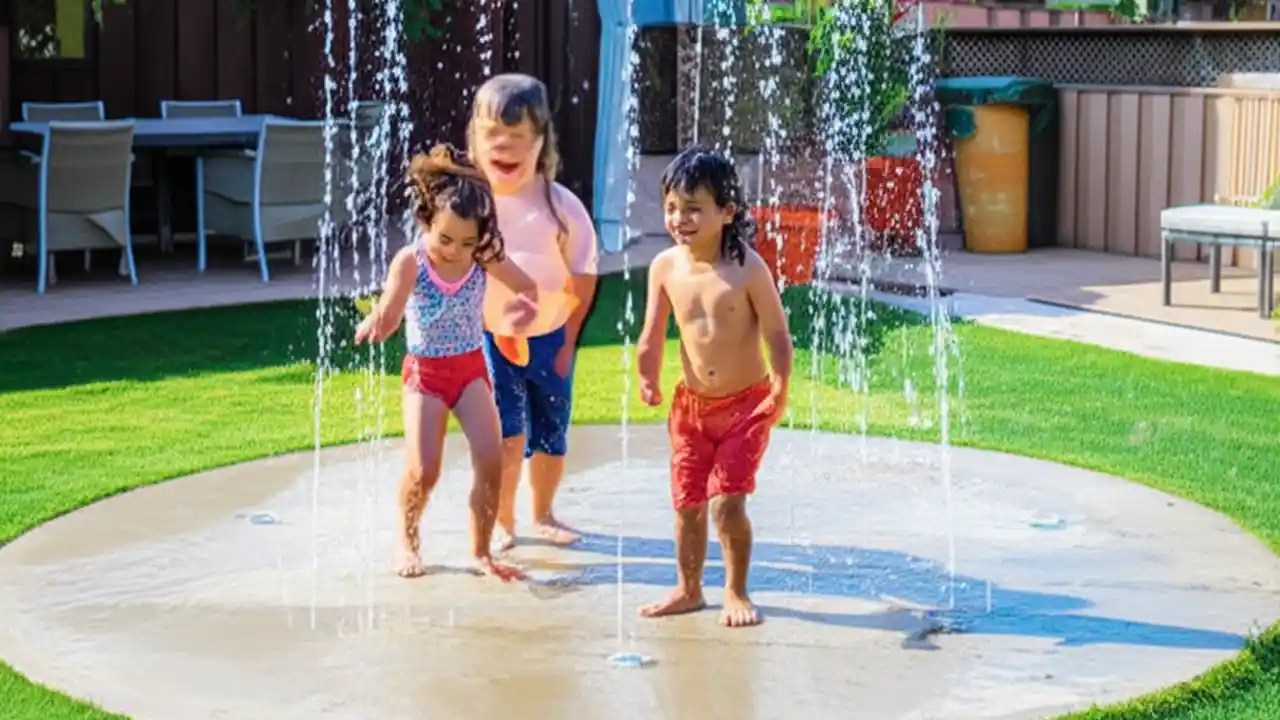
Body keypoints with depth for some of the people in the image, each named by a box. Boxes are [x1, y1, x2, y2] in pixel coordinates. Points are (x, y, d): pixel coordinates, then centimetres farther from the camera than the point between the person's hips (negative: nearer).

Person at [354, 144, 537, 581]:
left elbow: (528, 287, 3)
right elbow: (388, 318, -28)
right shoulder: (410, 261, -20)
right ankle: (406, 538, 18)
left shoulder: (485, 257, -13)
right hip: (424, 371, -2)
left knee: (491, 462, -13)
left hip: (471, 367, 2)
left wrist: (525, 306, -21)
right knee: (423, 470, -12)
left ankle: (481, 552, 5)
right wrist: (374, 325, -52)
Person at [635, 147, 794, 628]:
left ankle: (736, 592, 10)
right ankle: (688, 590, 28)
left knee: (727, 501, -10)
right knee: (687, 502, 10)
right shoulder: (665, 267, -4)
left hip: (746, 403, -4)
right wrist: (648, 381, 6)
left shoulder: (746, 267, -16)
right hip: (691, 404, 4)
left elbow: (776, 332, -12)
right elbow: (652, 335, 8)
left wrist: (780, 389, -18)